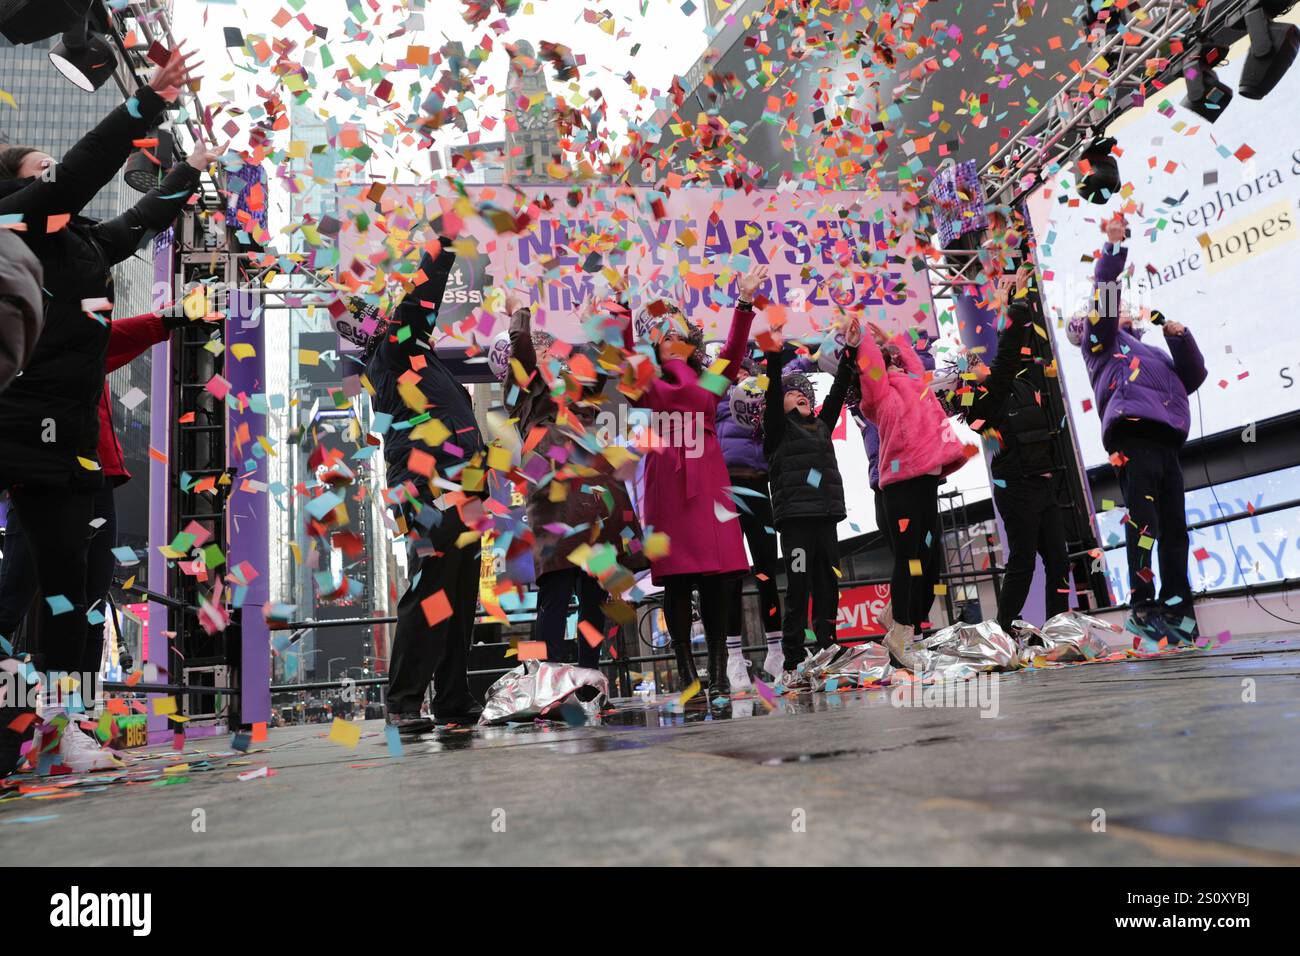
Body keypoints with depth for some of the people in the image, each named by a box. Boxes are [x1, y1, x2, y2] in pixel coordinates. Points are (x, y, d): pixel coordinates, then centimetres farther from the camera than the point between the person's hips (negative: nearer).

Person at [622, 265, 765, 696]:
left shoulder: (708, 382, 15)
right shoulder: (649, 386, 11)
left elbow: (734, 350, 2)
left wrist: (745, 301, -7)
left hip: (707, 484, 1)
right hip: (667, 485, -1)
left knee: (713, 582, 0)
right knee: (676, 582, -1)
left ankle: (718, 673, 6)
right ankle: (686, 672, 6)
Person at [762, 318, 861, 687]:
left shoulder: (821, 425, 22)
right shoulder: (779, 428, 7)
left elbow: (839, 390, 21)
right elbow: (772, 395, -7)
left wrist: (850, 349, 16)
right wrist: (775, 356, -17)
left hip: (826, 518, 6)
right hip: (795, 518, -6)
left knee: (828, 592, 5)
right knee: (798, 593, -8)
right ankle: (792, 667, -5)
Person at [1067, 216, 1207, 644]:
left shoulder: (1154, 355, 37)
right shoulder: (1101, 343, 19)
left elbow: (1193, 376, 26)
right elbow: (1102, 296, 6)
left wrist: (1178, 334, 16)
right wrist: (1113, 248, 2)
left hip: (1166, 441, 7)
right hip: (1132, 432, -7)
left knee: (1174, 527, 3)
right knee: (1143, 521, -15)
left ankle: (1176, 608, 7)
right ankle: (1143, 606, -14)